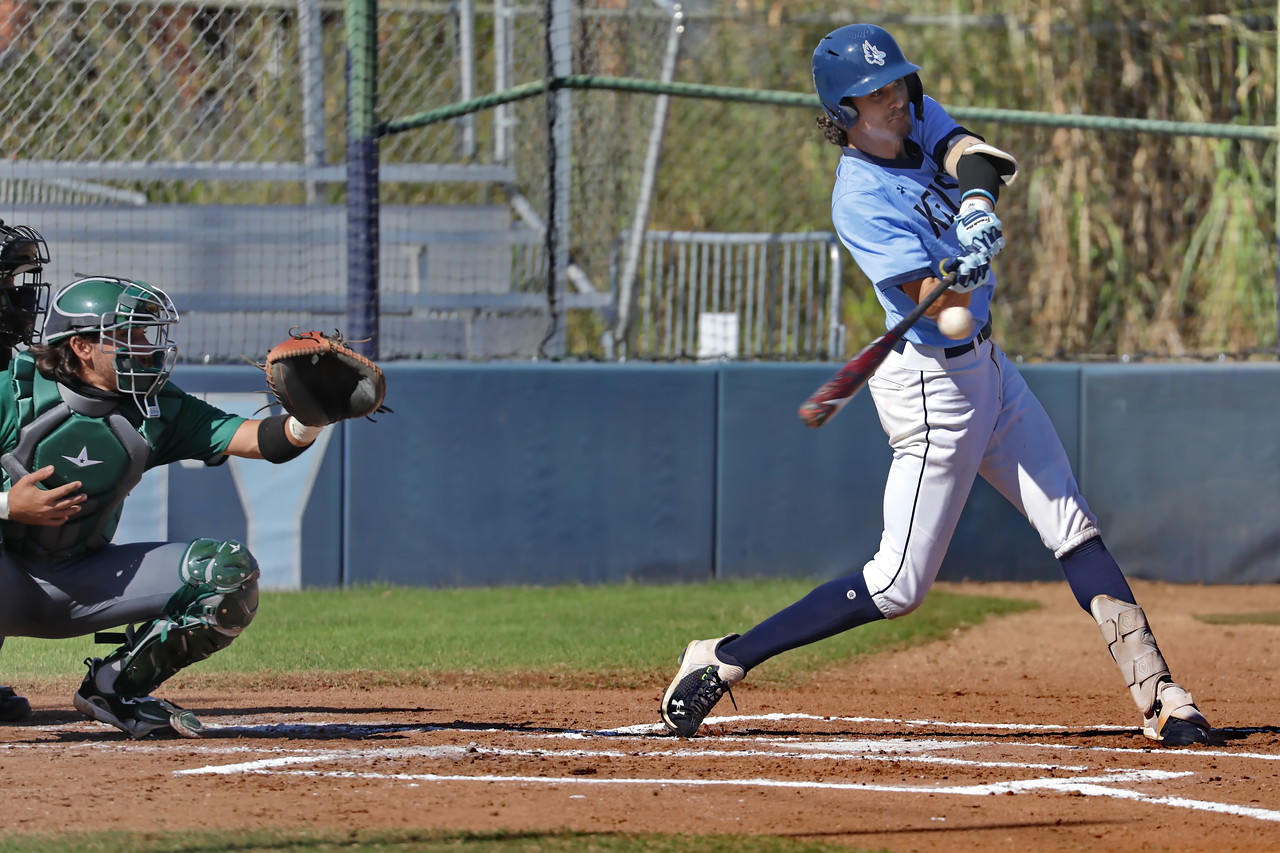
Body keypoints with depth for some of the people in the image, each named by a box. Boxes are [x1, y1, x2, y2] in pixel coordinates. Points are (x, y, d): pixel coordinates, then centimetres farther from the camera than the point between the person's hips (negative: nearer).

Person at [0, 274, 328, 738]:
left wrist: (310, 420, -33)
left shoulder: (157, 410, -3)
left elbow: (257, 440, -14)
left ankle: (114, 687, 2)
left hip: (83, 583, 5)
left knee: (229, 571, -11)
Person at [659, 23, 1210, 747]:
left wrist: (975, 196, -34)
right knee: (899, 586, -7)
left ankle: (1158, 694, 5)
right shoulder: (861, 200, -21)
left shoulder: (921, 122, 3)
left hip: (986, 367, 8)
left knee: (1074, 531, 5)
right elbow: (935, 303, -26)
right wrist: (963, 269, -47)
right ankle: (722, 660, -1)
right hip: (934, 388, -8)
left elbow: (981, 157, -13)